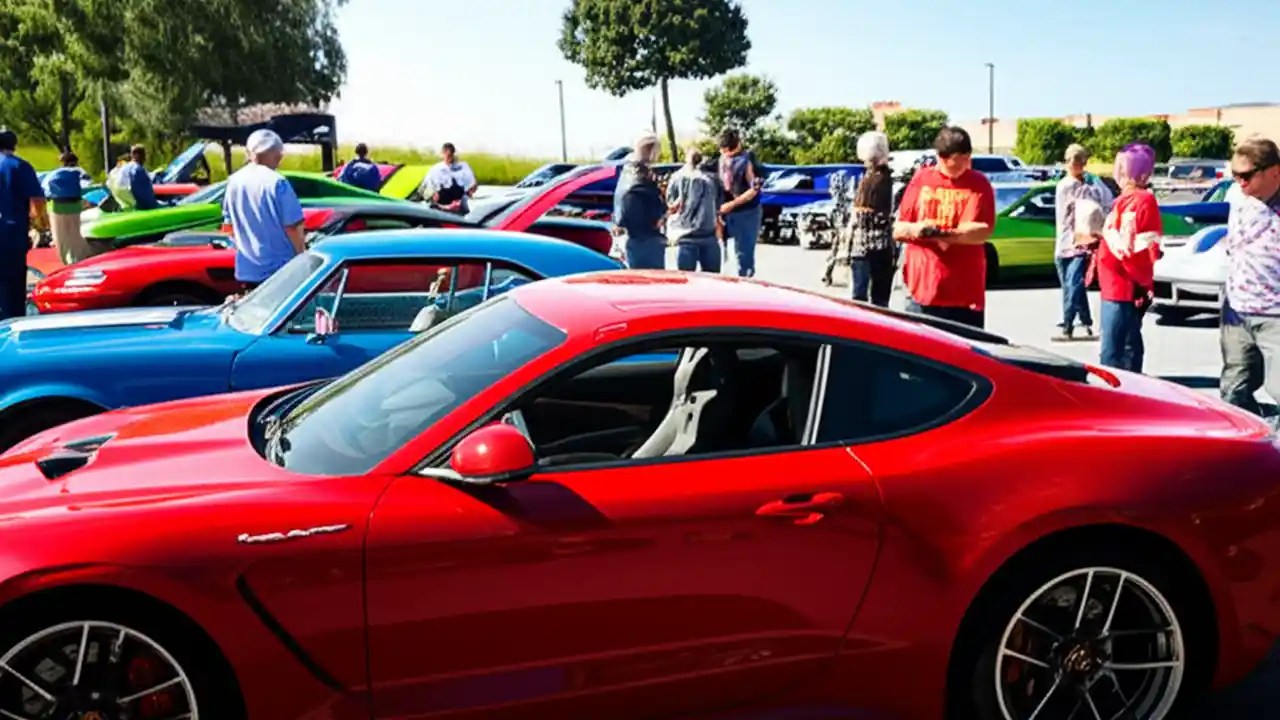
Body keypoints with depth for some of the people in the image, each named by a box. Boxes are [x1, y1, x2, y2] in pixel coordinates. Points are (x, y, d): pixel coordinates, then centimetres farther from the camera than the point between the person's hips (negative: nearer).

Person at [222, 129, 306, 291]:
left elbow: (229, 223, 12)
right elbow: (292, 226, -15)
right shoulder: (277, 182, -15)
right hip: (280, 267, -6)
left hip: (247, 268, 6)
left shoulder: (234, 181, 3)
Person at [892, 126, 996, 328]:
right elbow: (898, 229, 8)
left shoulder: (979, 184, 3)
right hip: (921, 290, 1)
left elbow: (983, 231, -10)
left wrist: (946, 234, -24)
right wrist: (914, 229, -15)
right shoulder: (921, 179, 8)